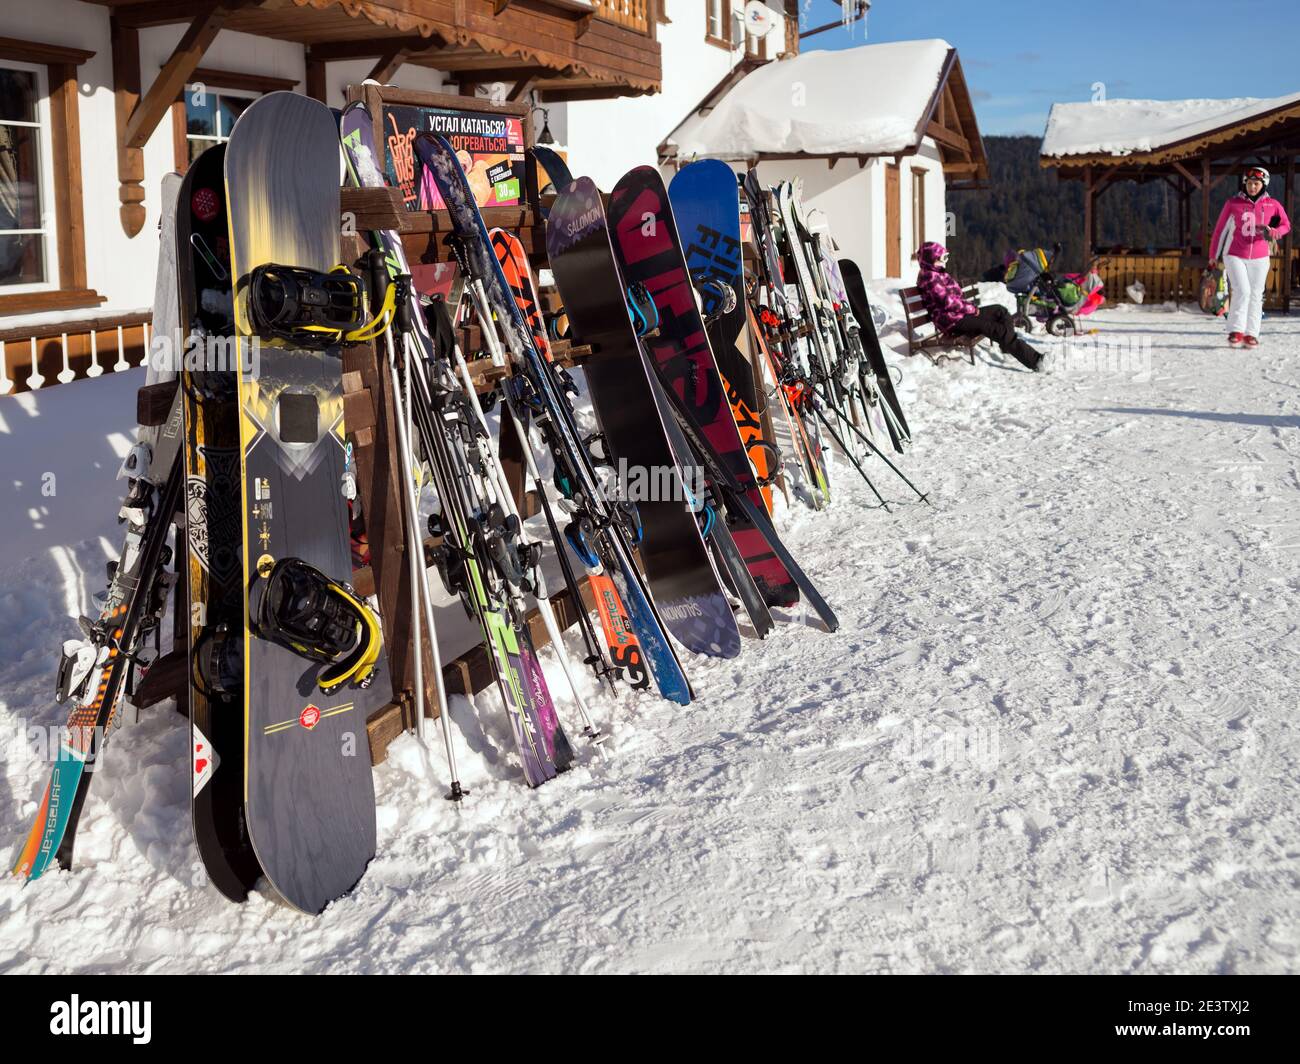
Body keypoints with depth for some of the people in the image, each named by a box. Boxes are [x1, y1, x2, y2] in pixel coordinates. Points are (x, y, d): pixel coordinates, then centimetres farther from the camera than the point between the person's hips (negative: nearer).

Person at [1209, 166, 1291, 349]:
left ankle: (1251, 334, 12)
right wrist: (1215, 255, 9)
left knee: (1255, 296, 4)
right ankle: (1236, 332, -7)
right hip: (1234, 256, -2)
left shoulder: (1272, 205, 0)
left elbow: (1286, 225, 6)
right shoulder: (1233, 203, -3)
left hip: (1259, 258, 2)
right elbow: (1220, 229, 5)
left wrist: (1273, 232, -17)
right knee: (1242, 291, -15)